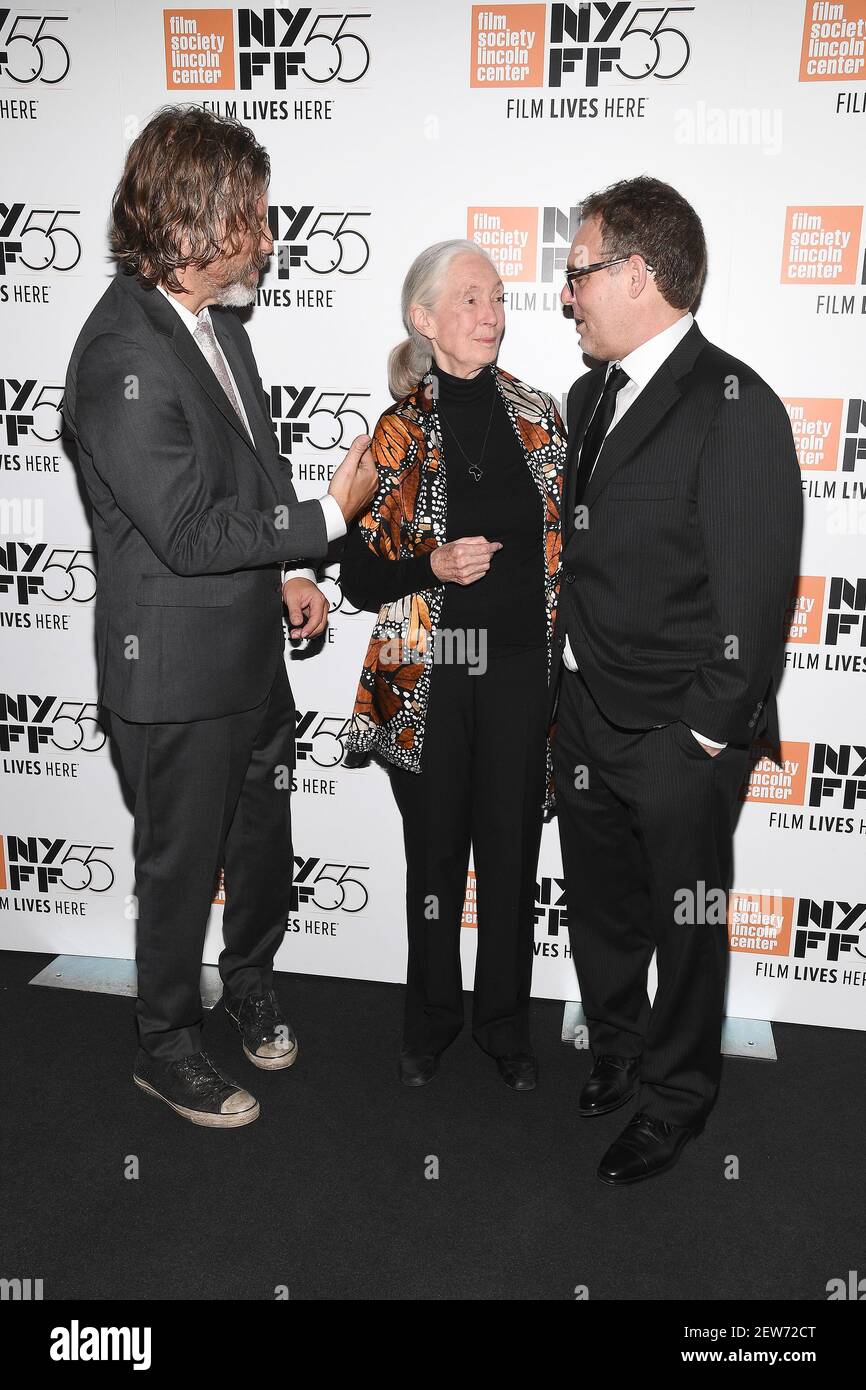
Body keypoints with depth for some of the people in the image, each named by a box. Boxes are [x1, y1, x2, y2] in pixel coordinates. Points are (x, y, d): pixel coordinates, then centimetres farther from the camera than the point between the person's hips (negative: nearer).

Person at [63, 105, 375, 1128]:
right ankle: (167, 1046, 35)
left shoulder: (212, 318, 6)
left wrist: (286, 574, 4)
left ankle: (249, 984, 49)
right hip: (177, 671, -8)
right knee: (181, 865, 10)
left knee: (265, 841, 22)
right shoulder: (123, 359, -23)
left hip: (253, 649, 8)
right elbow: (190, 532, -24)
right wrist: (330, 517, -16)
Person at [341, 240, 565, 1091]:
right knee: (436, 851, 12)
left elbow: (559, 542, 10)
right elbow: (358, 575, -1)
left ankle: (503, 1020, 30)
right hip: (427, 675, -1)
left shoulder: (537, 418, 5)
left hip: (519, 668, 2)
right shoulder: (398, 432, -2)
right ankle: (432, 1016, 33)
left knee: (511, 849, 10)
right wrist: (434, 567, -18)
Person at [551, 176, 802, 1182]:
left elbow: (756, 590, -18)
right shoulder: (592, 396, 9)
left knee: (685, 922, 13)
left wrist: (709, 731, -15)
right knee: (598, 907, 22)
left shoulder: (736, 408, -17)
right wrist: (569, 682, 9)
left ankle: (675, 1098, 35)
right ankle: (614, 1053, 46)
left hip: (677, 737, -7)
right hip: (586, 720, 8)